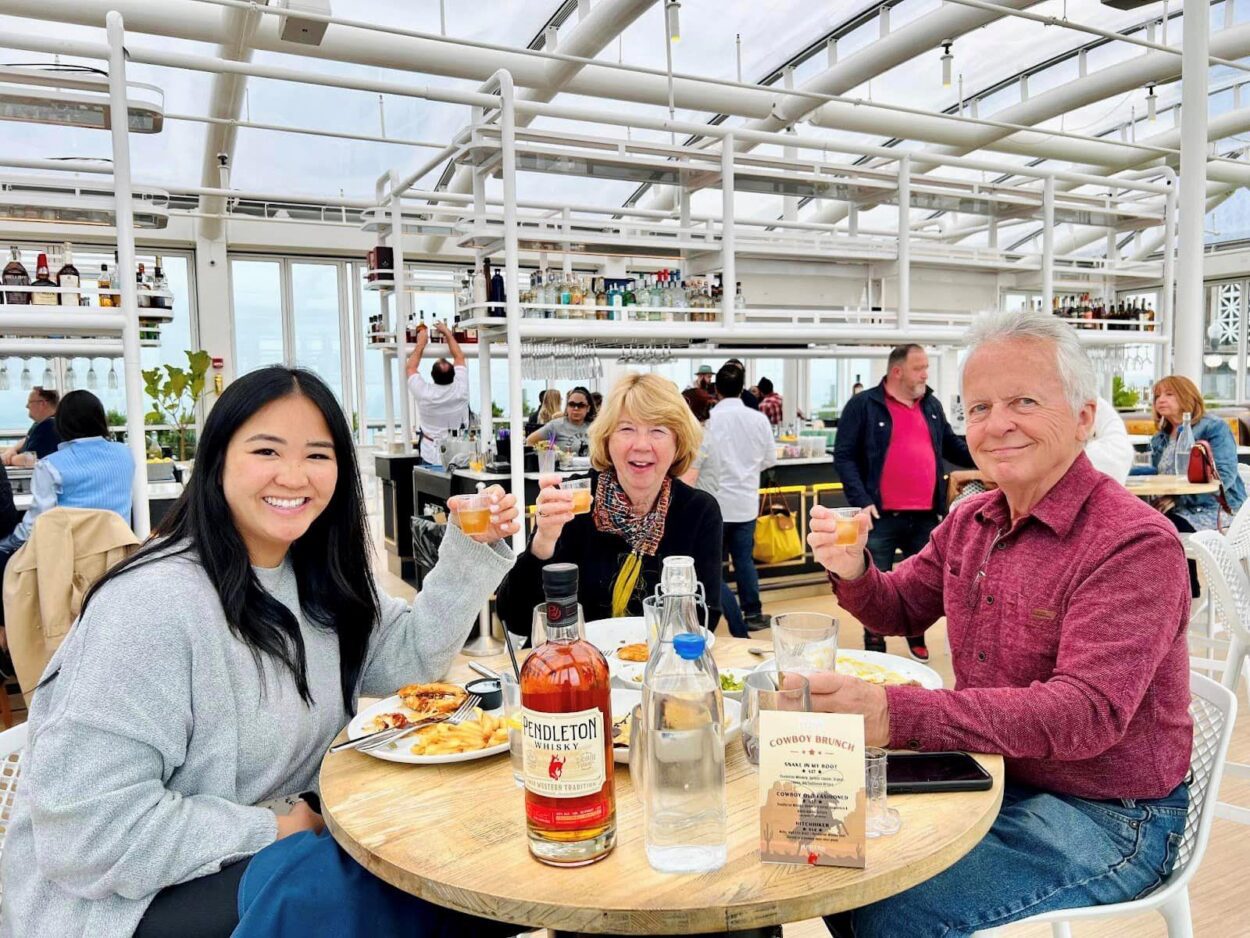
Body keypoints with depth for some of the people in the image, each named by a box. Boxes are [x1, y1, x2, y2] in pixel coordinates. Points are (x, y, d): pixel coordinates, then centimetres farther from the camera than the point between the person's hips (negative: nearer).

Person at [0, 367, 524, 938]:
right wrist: (271, 832, -20)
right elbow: (90, 826, -26)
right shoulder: (153, 603, -26)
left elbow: (406, 656, 0)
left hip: (279, 828, 7)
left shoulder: (318, 575, 1)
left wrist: (474, 550, -9)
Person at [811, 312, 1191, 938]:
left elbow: (1089, 712, -32)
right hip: (991, 777, 7)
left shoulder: (1135, 544, -22)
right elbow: (902, 610, 14)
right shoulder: (971, 520, 2)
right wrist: (853, 571, -11)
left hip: (1106, 816, -6)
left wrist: (897, 715, -43)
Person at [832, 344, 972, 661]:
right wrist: (861, 500, -16)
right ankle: (874, 644, 20)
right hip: (881, 516, -5)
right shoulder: (863, 405, -5)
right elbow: (844, 456, -8)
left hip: (925, 516, 5)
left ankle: (916, 636, 35)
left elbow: (953, 447, 23)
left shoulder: (932, 405, 13)